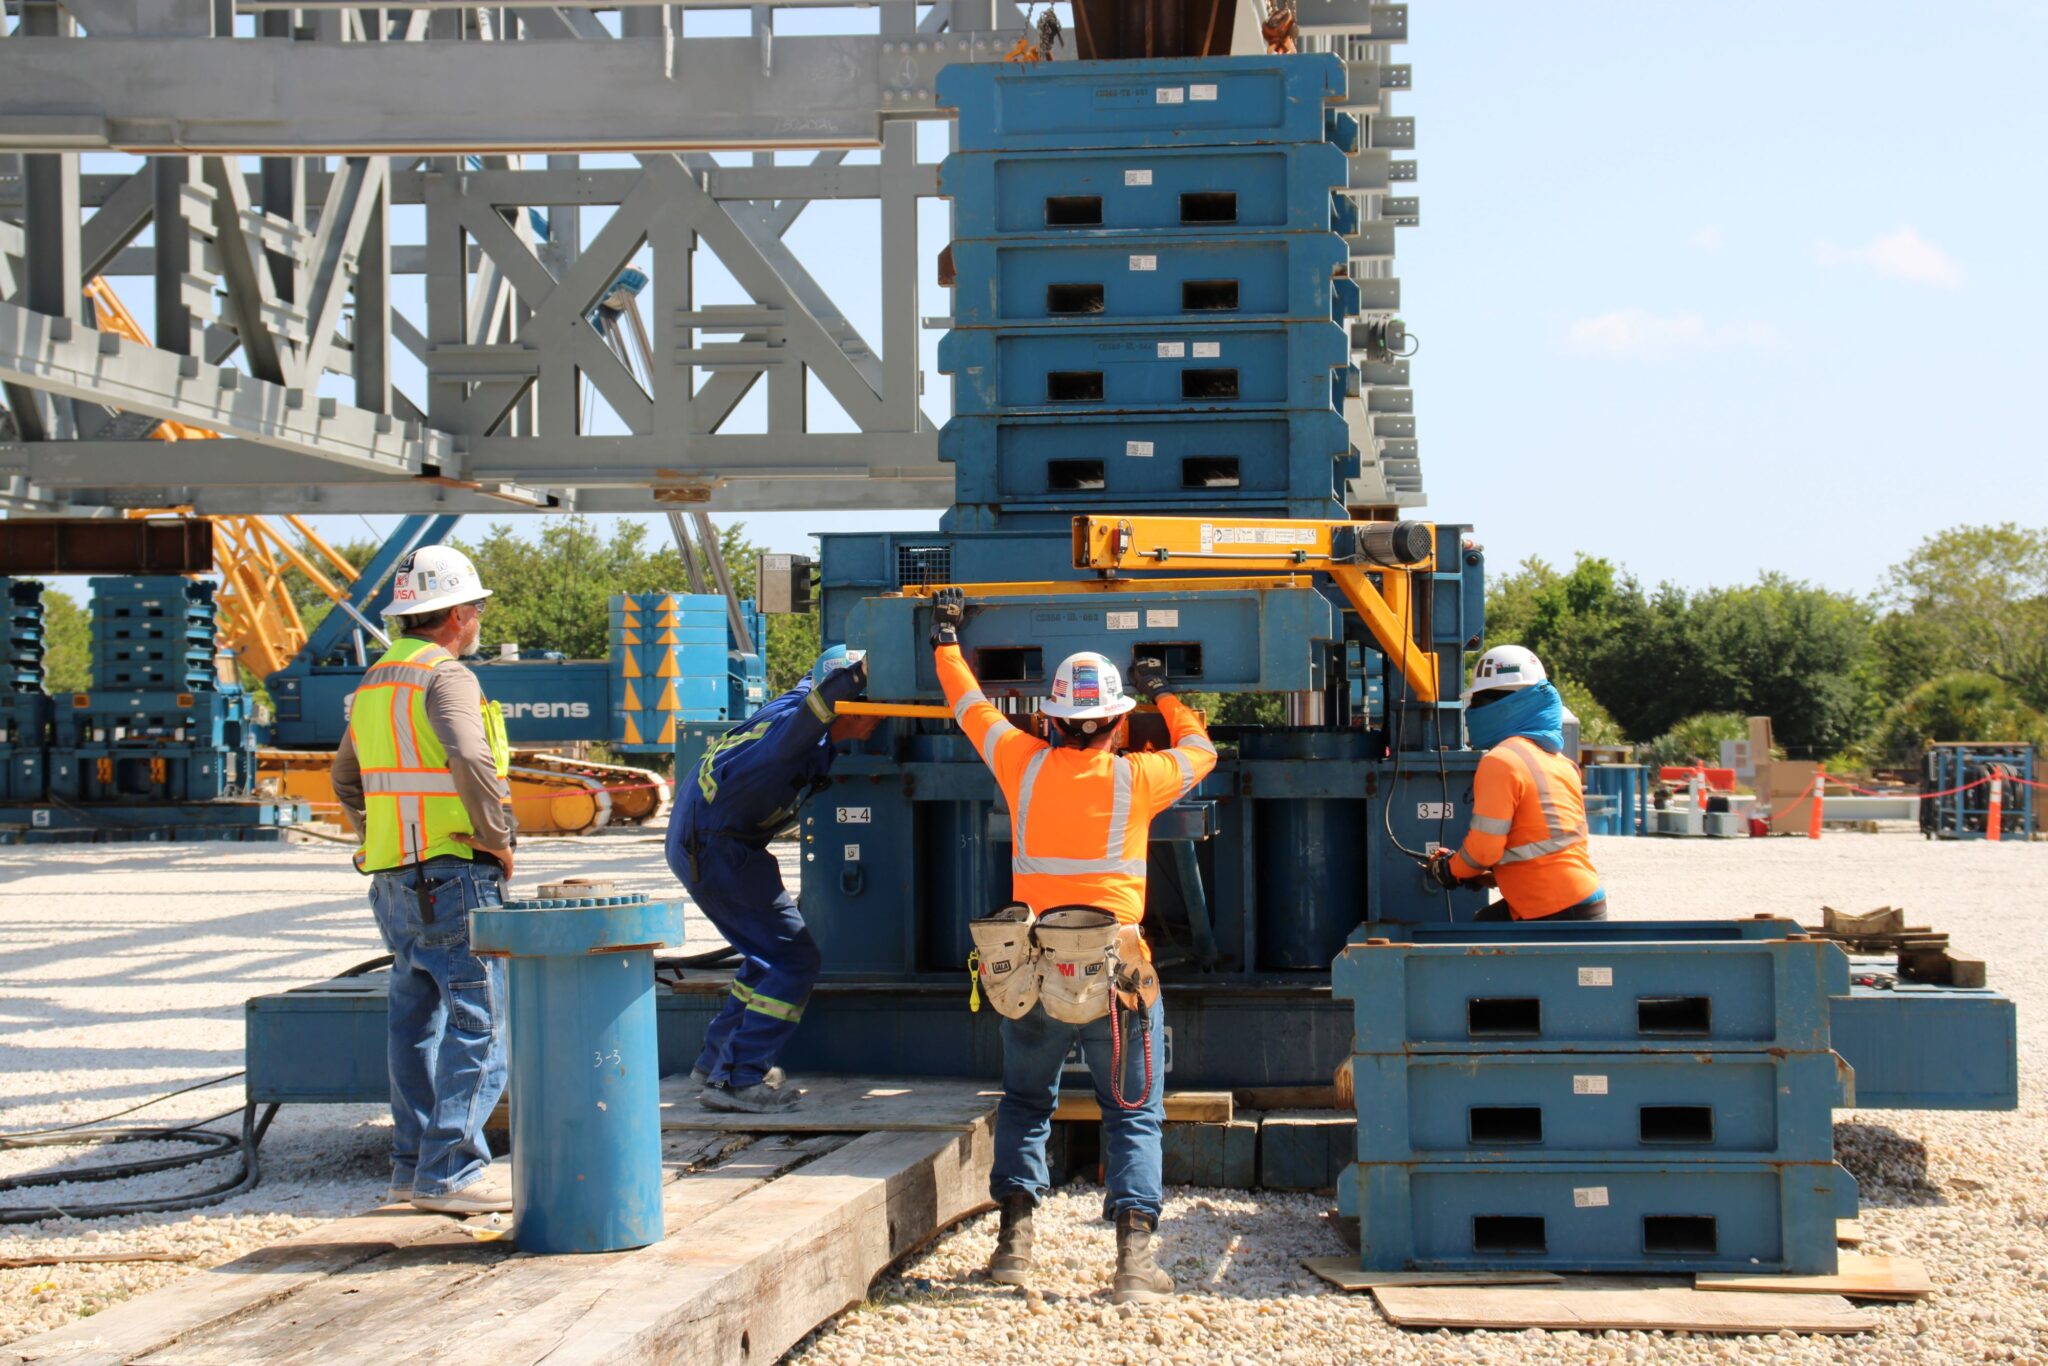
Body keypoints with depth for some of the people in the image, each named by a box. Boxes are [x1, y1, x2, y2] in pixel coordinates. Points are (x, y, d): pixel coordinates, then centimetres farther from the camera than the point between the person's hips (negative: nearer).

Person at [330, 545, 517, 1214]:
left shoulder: (375, 682, 16)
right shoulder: (445, 677, -13)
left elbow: (345, 777, 28)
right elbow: (470, 760, -29)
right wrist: (496, 838, -18)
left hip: (394, 880, 9)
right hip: (454, 877, -9)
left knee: (416, 1021, 14)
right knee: (478, 1022, -6)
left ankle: (414, 1162, 19)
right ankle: (452, 1170, -9)